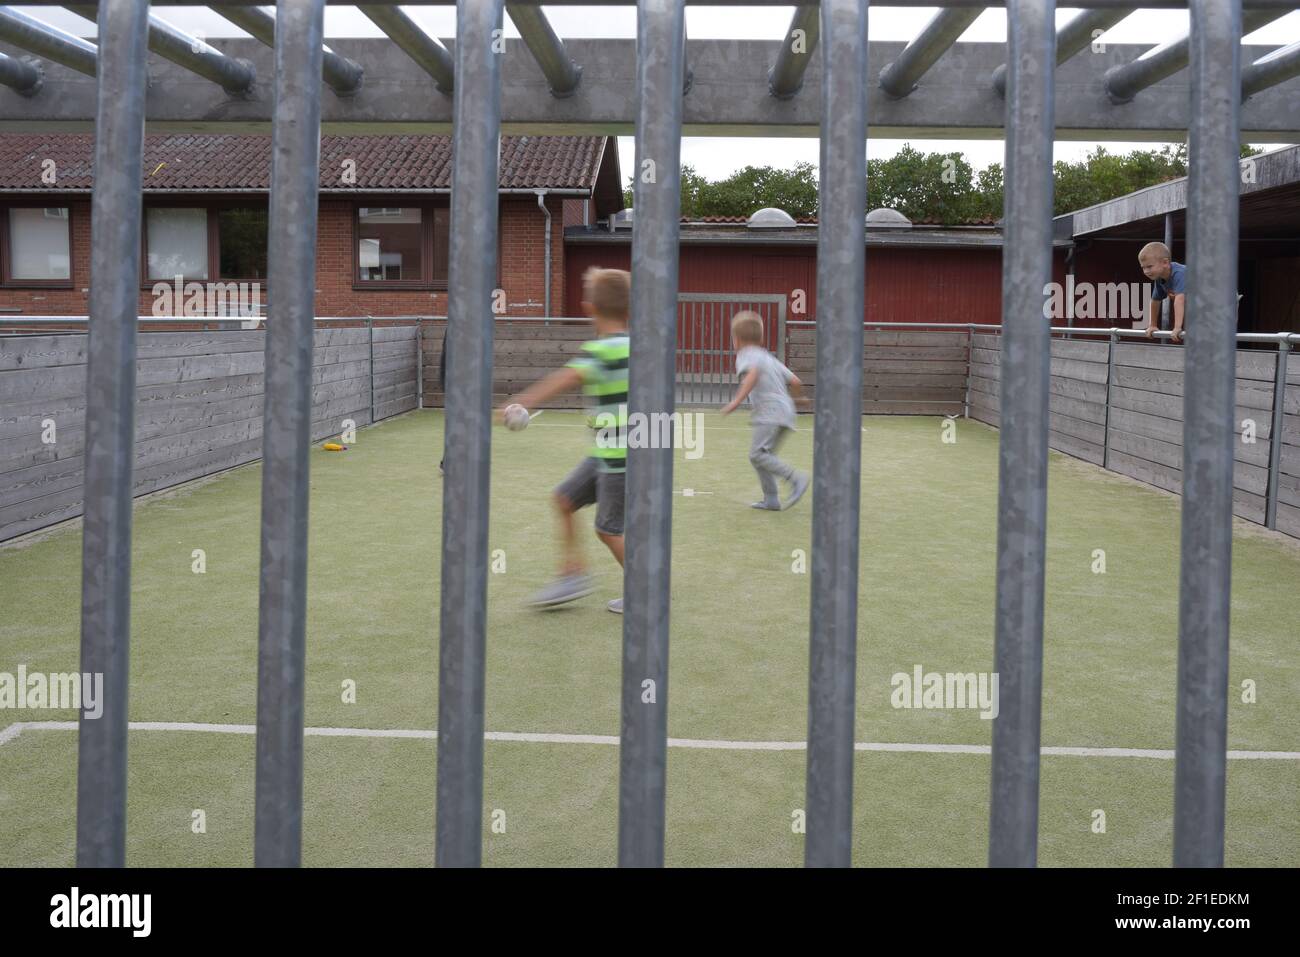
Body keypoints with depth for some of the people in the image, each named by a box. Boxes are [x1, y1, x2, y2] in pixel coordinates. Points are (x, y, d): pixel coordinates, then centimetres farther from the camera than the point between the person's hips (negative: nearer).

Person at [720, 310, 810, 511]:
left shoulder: (746, 355, 2)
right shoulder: (770, 358, 25)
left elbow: (753, 374, -21)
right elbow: (796, 382, 19)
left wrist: (737, 400, -26)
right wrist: (789, 395, 41)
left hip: (770, 413, -9)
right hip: (786, 410, 9)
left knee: (758, 455, -15)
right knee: (762, 456, 13)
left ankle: (797, 478, -26)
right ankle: (771, 500, 9)